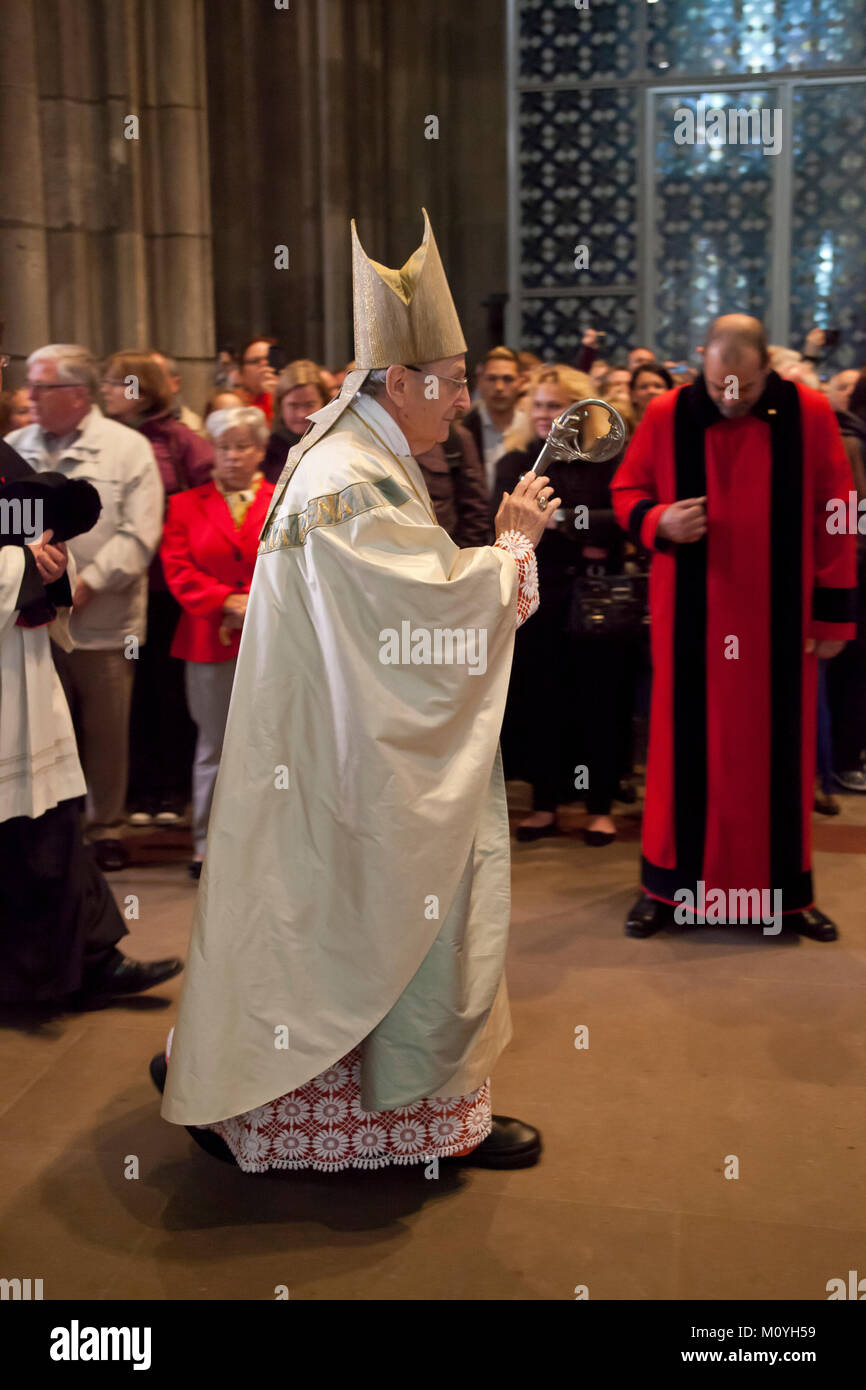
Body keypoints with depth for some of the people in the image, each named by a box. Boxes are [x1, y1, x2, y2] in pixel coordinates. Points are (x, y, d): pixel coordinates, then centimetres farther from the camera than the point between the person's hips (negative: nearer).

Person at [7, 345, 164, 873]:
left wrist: (87, 584, -15)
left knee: (107, 731, 6)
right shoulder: (16, 448, 11)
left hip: (102, 621, -3)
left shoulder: (128, 448, -1)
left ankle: (108, 827, 21)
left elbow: (138, 535, -8)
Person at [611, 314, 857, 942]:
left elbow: (834, 517, 0)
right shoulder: (666, 416, -4)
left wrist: (833, 611, -1)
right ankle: (667, 886, 16)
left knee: (780, 749, 7)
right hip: (691, 616, 0)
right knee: (685, 746, 4)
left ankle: (788, 891, 19)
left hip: (779, 617, 0)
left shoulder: (809, 414, -4)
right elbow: (627, 492, 7)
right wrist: (659, 522, -16)